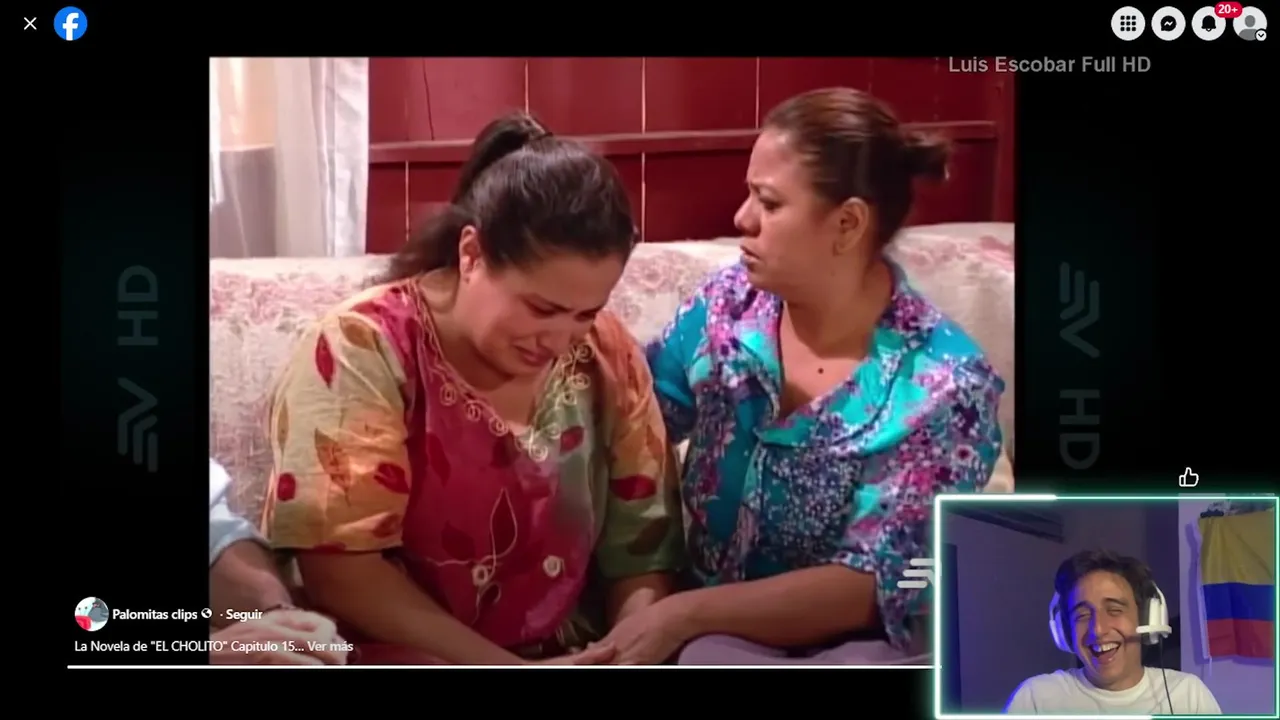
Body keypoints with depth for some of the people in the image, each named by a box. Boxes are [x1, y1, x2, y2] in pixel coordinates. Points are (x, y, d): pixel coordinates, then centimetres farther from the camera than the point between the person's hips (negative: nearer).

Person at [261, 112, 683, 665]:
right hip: (394, 655, -1)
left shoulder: (608, 357, -1)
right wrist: (510, 668, -19)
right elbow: (339, 569, -16)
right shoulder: (364, 351, -13)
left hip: (566, 656, 2)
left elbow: (642, 552, 3)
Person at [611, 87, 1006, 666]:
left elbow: (873, 584, -18)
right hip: (720, 633, 1)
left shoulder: (945, 384, -15)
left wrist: (686, 612, -25)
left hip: (867, 643, -1)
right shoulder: (726, 306, -4)